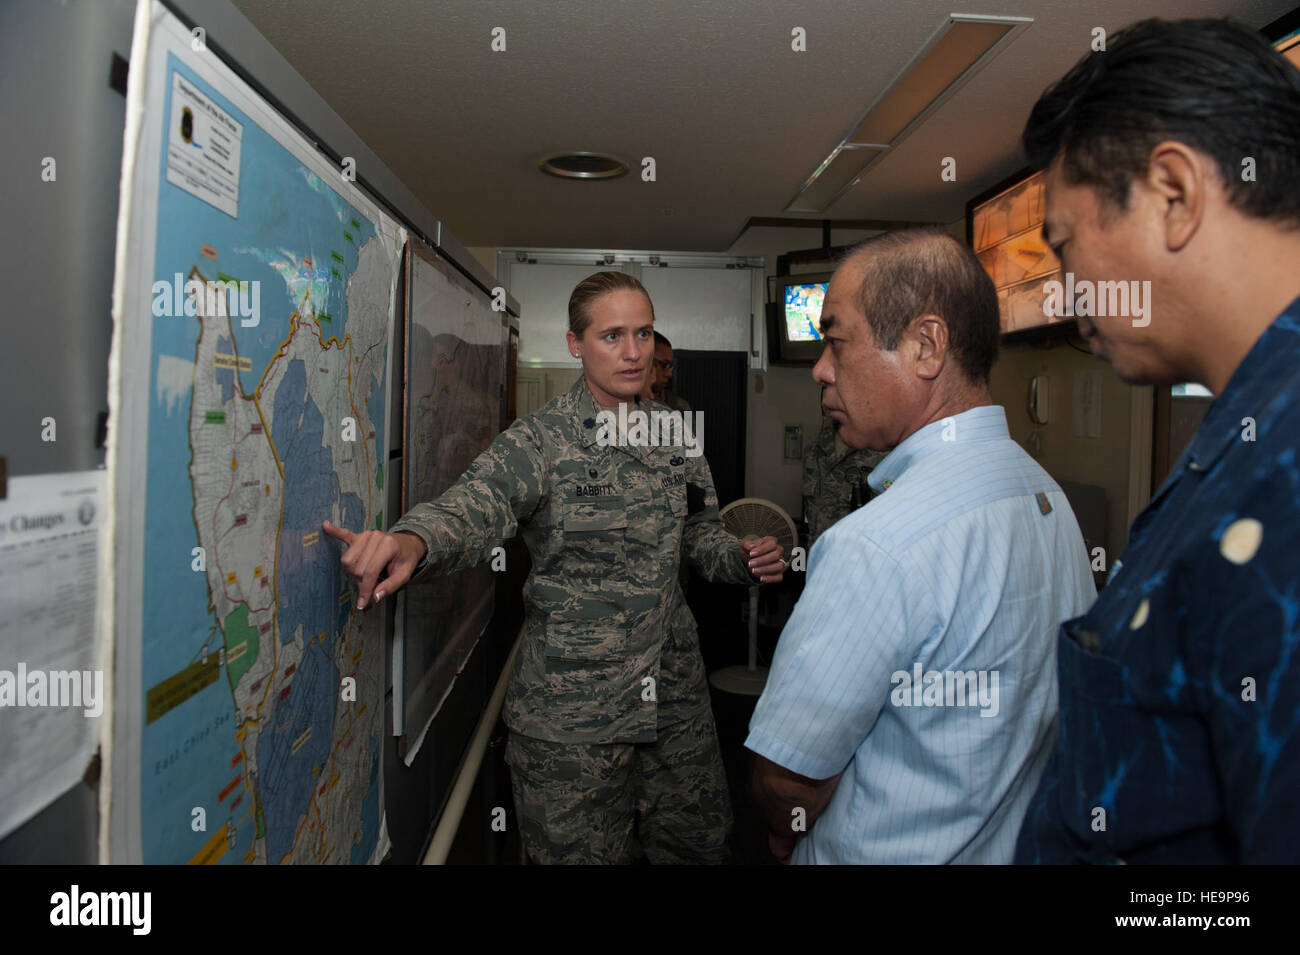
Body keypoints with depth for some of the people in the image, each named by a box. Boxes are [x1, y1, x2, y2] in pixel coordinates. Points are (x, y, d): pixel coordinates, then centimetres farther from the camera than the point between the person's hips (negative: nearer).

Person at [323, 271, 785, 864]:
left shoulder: (675, 438, 5)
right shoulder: (539, 443, -11)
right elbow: (473, 508, -28)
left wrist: (745, 558, -6)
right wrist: (412, 540, -51)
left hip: (677, 700, 5)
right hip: (572, 716, -5)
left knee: (699, 844, 21)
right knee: (584, 854, 13)